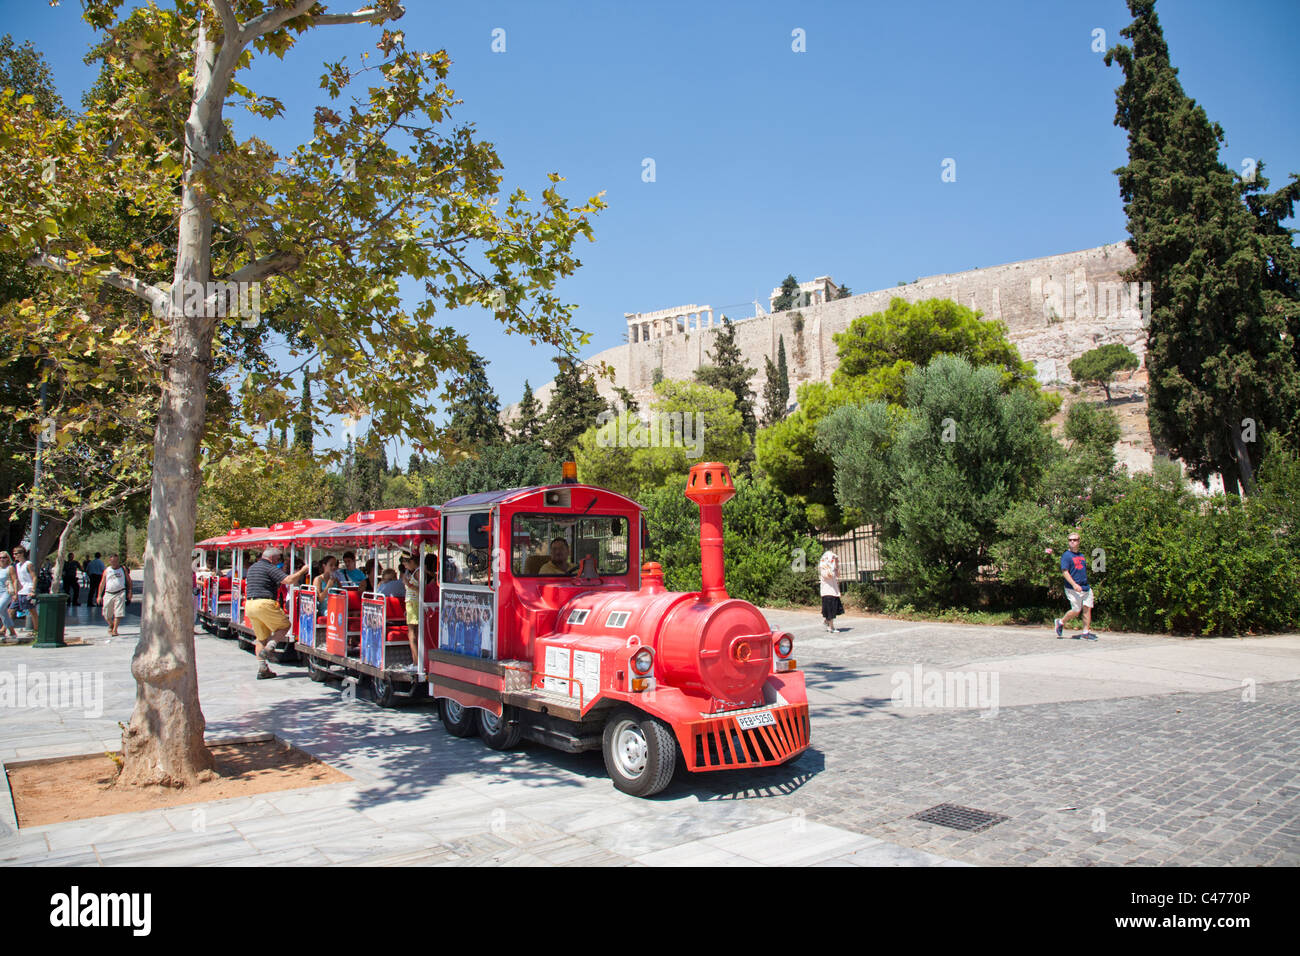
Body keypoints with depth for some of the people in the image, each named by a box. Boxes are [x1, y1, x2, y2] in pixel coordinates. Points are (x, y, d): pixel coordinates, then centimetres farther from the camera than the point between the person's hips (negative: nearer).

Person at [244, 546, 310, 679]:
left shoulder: (251, 568, 19)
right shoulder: (270, 568, -7)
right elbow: (289, 580, -18)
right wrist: (303, 571, -7)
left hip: (250, 604, 8)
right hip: (265, 603, -8)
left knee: (261, 638, 13)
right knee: (284, 625, 10)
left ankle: (262, 669, 9)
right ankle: (269, 647, -11)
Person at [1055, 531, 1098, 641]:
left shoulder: (1081, 555, 18)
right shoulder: (1066, 556, -5)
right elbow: (1064, 572, -14)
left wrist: (1088, 587, 23)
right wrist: (1074, 584, -25)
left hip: (1086, 588, 7)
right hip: (1073, 589, -7)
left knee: (1087, 608, 0)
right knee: (1076, 611, -8)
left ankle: (1086, 632, 6)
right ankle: (1061, 622, 14)